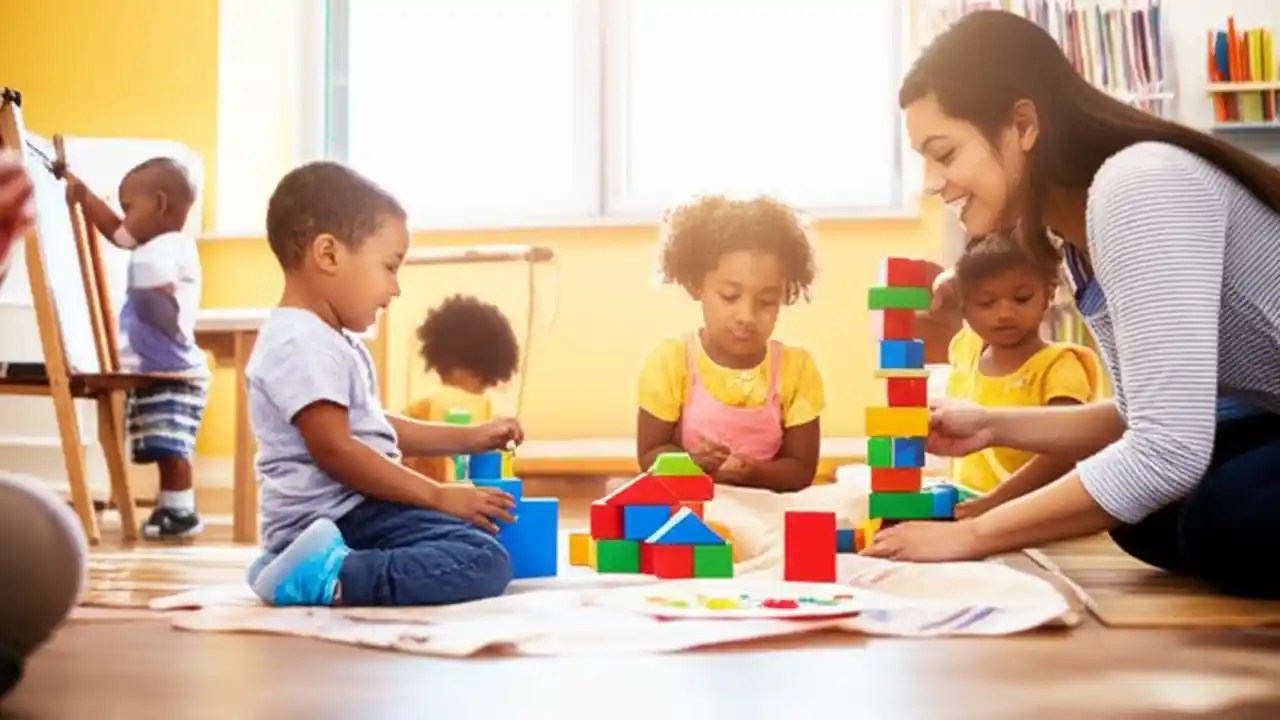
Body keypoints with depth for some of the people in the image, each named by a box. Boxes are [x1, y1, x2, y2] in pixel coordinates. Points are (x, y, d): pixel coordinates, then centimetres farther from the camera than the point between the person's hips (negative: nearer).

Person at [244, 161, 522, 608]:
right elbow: (334, 450, -22)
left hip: (348, 514, 11)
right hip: (333, 518, -11)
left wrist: (469, 438, 19)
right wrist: (438, 496, -18)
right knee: (485, 562, -24)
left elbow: (374, 427, 26)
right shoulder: (303, 345, -16)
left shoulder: (331, 340, 18)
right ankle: (329, 578, -27)